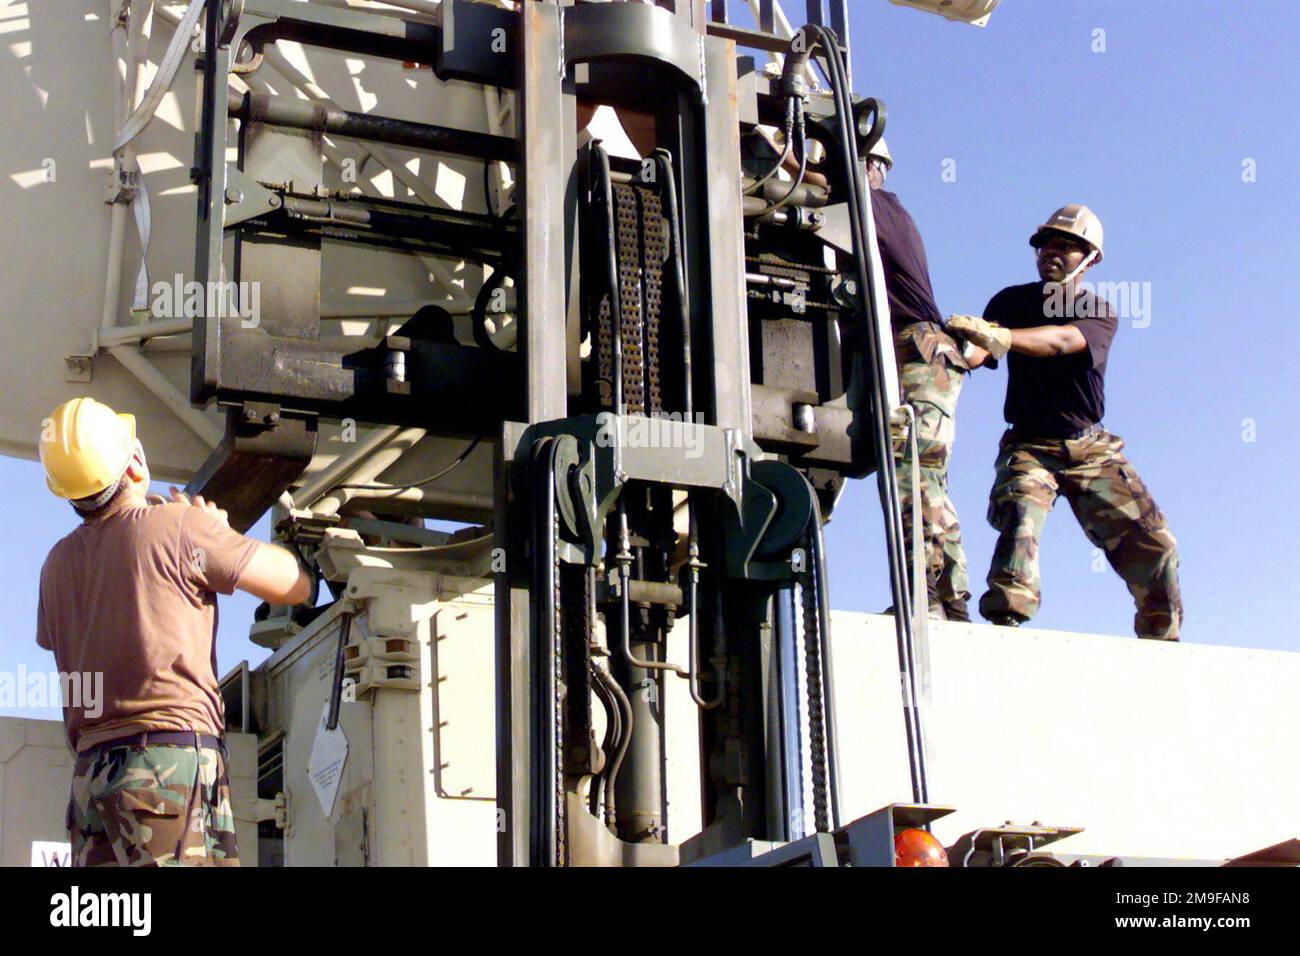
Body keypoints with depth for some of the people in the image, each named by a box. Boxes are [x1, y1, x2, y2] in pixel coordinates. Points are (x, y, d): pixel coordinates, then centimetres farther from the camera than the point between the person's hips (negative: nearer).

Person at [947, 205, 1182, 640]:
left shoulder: (1100, 313, -2)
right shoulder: (1013, 301, 5)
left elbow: (1062, 341, -25)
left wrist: (997, 336, -43)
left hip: (1092, 448, 1)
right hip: (1029, 446, -1)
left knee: (1155, 544, -7)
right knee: (1021, 517, -30)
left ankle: (1162, 640, 9)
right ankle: (1005, 619, -42)